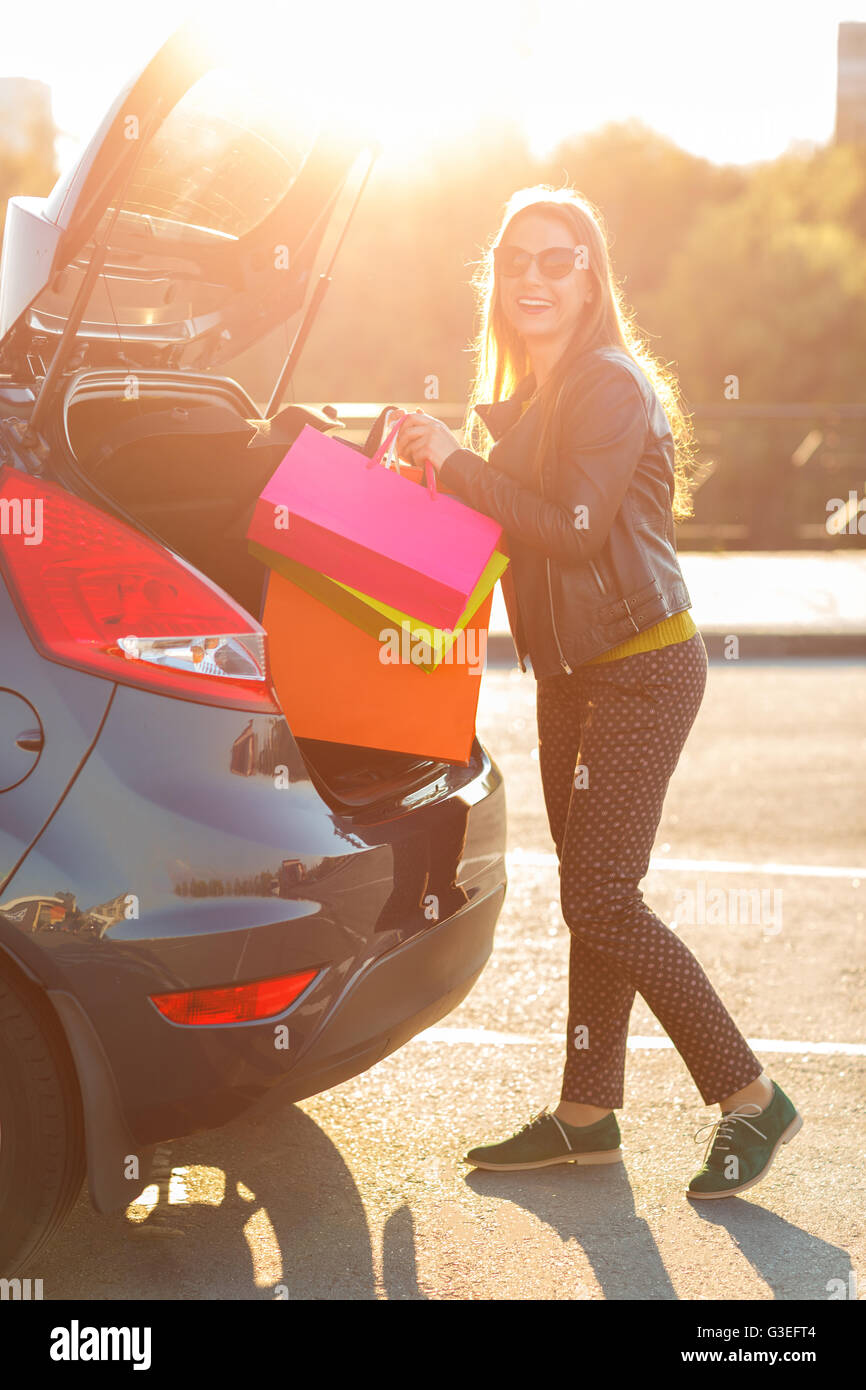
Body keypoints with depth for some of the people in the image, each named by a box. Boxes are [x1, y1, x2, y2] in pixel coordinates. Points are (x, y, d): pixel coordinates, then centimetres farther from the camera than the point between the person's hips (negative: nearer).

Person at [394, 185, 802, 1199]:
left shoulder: (614, 385, -15)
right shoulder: (527, 394, 13)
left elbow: (572, 526, -22)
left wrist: (454, 462, -16)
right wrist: (444, 466, 3)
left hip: (641, 668, -9)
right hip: (571, 671, 9)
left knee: (601, 898, -11)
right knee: (588, 895, 11)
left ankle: (749, 1097, 0)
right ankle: (587, 1114, 19)